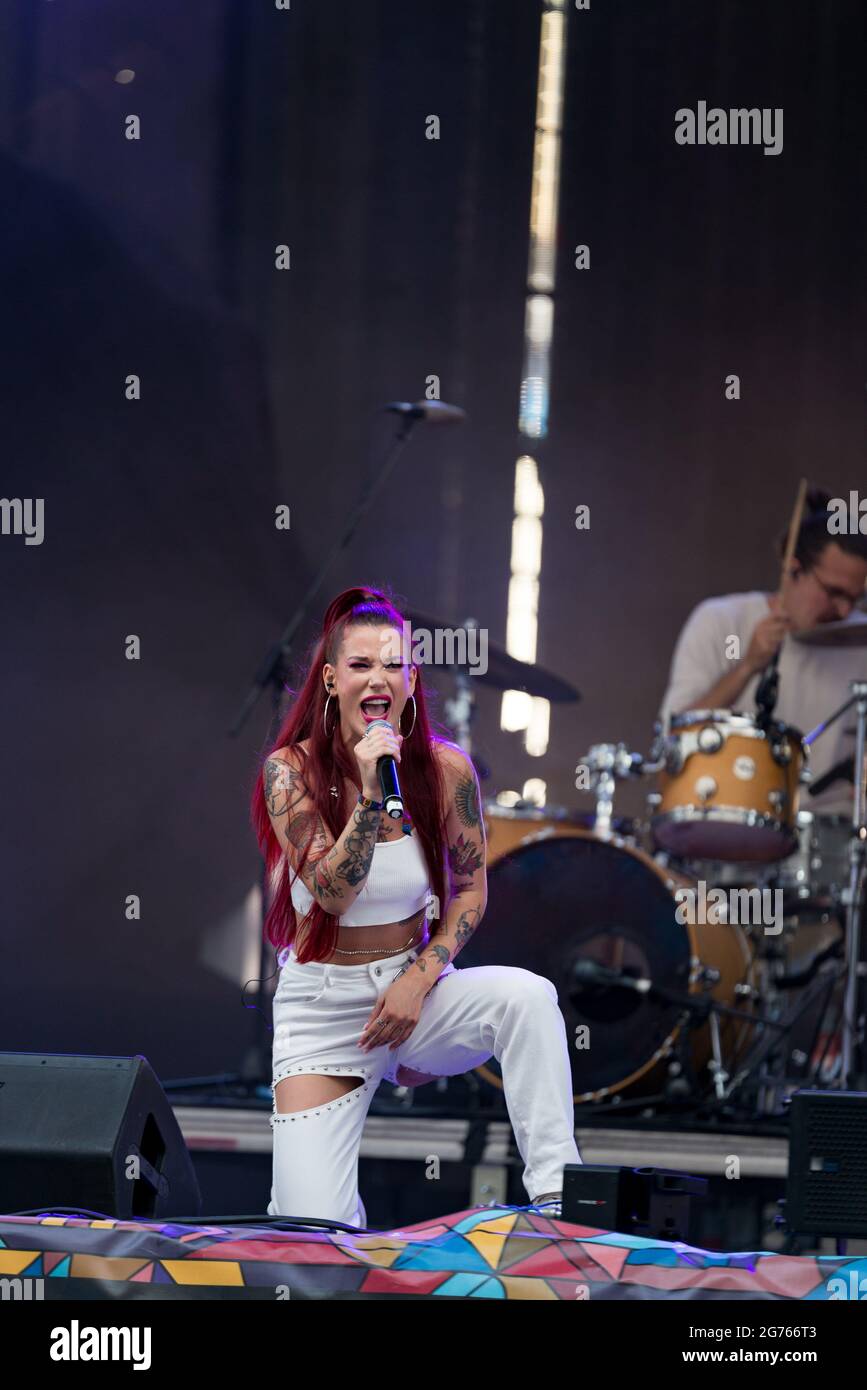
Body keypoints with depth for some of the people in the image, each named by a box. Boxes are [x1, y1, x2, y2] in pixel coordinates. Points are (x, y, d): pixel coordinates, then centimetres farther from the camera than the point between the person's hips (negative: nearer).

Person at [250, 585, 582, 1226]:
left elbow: (471, 891, 3)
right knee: (317, 1233, -12)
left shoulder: (445, 769, -7)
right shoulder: (291, 770, -12)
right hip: (322, 1003, -2)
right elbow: (333, 893, -20)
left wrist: (418, 980, -12)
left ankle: (556, 1193, -26)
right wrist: (371, 793, -31)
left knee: (527, 994, -32)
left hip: (414, 986, 2)